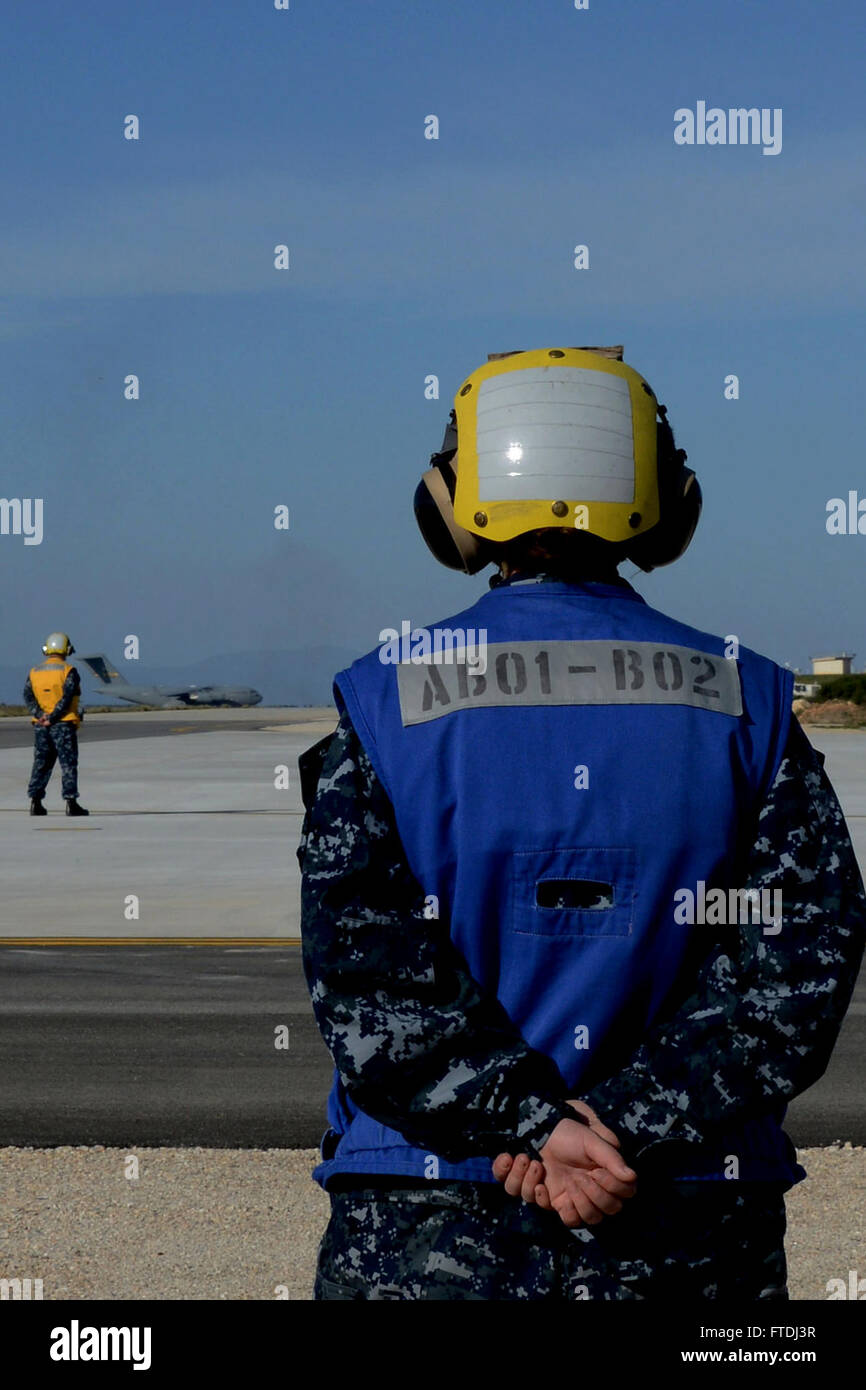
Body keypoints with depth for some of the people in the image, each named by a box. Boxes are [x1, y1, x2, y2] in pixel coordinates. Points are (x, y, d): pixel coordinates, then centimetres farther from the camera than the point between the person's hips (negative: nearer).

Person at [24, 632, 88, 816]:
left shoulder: (34, 672, 9)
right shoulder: (69, 672, -6)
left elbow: (28, 697, -2)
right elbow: (66, 699, -17)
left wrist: (40, 715, -13)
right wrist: (52, 718, -16)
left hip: (40, 726, 4)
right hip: (63, 725, -4)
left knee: (41, 764, 11)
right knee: (69, 764, -1)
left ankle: (35, 801, 5)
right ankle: (71, 803, -5)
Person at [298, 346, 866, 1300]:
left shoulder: (382, 703, -1)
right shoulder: (745, 703, 2)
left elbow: (362, 970, -11)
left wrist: (540, 1126, -13)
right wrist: (623, 1130, -13)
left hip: (421, 1230, -1)